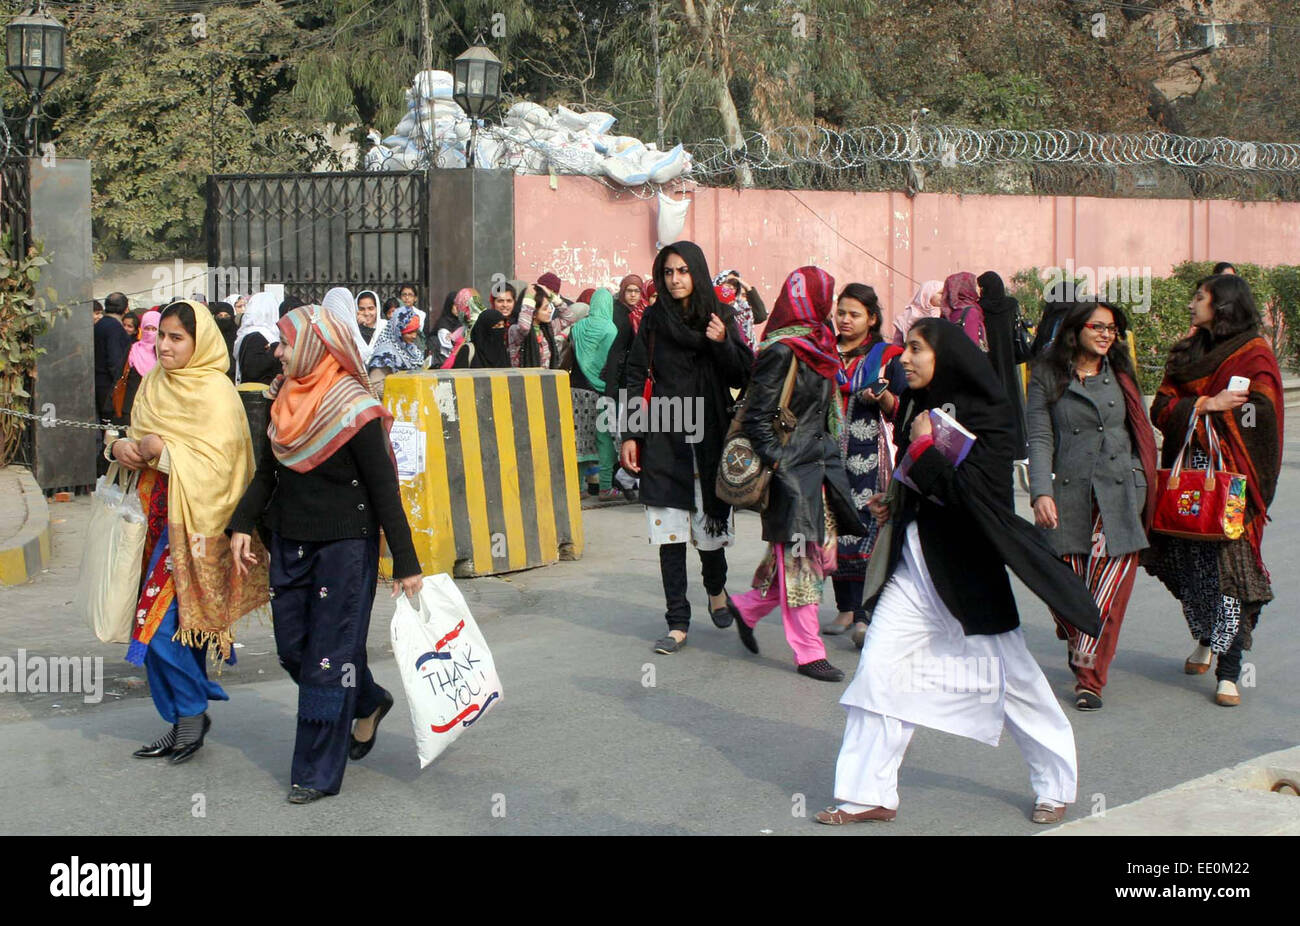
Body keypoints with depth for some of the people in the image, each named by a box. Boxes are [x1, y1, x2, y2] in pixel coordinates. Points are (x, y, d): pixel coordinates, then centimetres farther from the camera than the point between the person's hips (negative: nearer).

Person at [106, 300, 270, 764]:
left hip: (194, 524, -7)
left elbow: (217, 465, -17)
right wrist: (121, 446, -4)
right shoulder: (154, 383, 11)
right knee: (175, 621, 8)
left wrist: (163, 451, -17)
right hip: (158, 516, 7)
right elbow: (138, 438, 17)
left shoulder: (215, 393, -11)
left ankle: (191, 711, 9)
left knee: (163, 621, -9)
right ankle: (184, 723, 18)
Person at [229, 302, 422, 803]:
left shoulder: (354, 410, -15)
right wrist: (242, 524, 3)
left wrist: (406, 564, -14)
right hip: (290, 541, 7)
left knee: (329, 655, -1)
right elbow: (266, 473, 15)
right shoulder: (286, 399, 5)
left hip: (345, 545, -7)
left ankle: (318, 773, 9)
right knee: (292, 649, 12)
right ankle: (369, 703, 37)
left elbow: (384, 490, -14)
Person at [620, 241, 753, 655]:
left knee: (709, 522, 2)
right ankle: (678, 624, 4)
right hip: (664, 438, 0)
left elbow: (743, 375, 1)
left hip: (709, 435, 0)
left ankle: (716, 590, 34)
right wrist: (629, 435, 0)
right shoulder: (653, 319, 6)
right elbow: (635, 378, 6)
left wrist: (722, 343, -17)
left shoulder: (719, 317, 5)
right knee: (670, 531, -3)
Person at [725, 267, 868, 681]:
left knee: (823, 554, 11)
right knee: (799, 557, -1)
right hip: (792, 471, -9)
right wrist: (778, 465, -18)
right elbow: (756, 419, -15)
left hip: (819, 466, 9)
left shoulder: (818, 345, 13)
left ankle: (748, 606, 27)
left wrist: (830, 456, 14)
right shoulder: (781, 352, -14)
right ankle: (808, 652, 7)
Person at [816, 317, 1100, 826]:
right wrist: (893, 503, 4)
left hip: (968, 570, -6)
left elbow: (969, 491, -23)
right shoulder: (915, 406, 8)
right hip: (912, 564, 6)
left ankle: (1056, 785, 28)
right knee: (878, 667, -4)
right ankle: (868, 794, 3)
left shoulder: (987, 416, -12)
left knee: (1012, 678, 7)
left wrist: (923, 449, -16)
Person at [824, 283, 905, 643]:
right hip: (830, 450, 4)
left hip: (870, 454, -3)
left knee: (867, 527, -12)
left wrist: (882, 397, -16)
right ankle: (847, 607, 12)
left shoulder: (886, 356, 6)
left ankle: (865, 614, -14)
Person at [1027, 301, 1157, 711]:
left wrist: (1147, 491, 15)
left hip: (1121, 495, 1)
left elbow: (1142, 434, 19)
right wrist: (1041, 492, -10)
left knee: (1108, 593, -8)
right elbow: (1039, 439, 2)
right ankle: (1078, 650, 30)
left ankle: (1090, 678, 1)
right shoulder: (1048, 377, 8)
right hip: (1070, 496, -1)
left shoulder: (1121, 376, 14)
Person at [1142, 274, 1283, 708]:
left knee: (1228, 566, -10)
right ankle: (1206, 640, 32)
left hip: (1231, 477, -5)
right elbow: (1161, 409, 6)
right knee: (1185, 563, 7)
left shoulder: (1255, 354, -2)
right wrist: (1207, 404, -10)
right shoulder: (1189, 352, 16)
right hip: (1186, 474, 6)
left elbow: (1258, 418, -13)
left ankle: (1228, 672, -7)